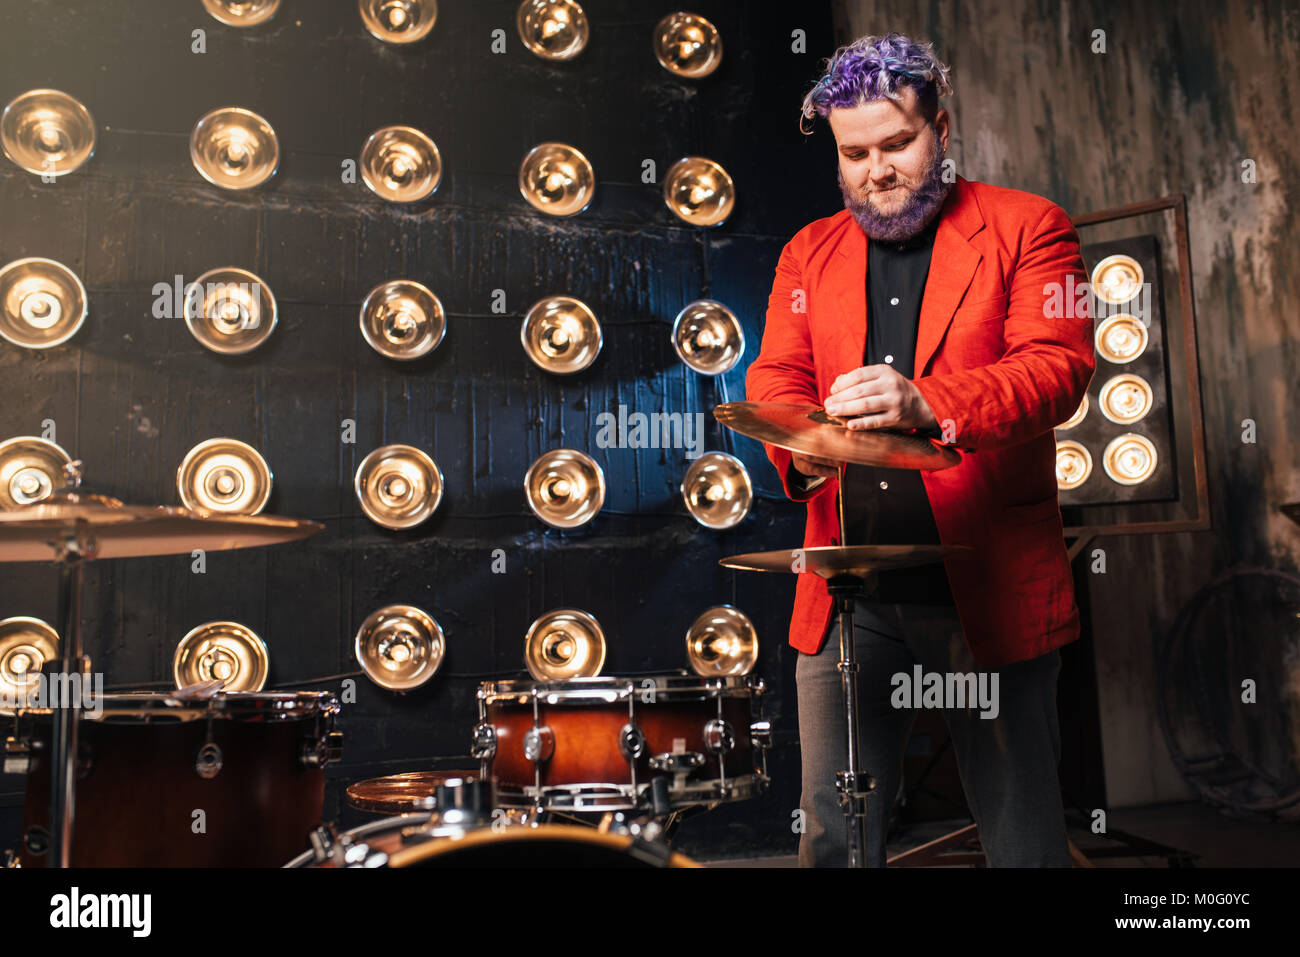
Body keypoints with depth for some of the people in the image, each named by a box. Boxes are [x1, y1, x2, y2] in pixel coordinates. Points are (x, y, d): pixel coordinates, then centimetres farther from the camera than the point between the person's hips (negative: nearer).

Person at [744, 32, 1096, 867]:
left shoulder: (1027, 228, 4)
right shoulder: (808, 254, 16)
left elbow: (1058, 365, -9)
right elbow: (776, 378, 6)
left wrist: (929, 404, -29)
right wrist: (801, 448, -18)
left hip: (989, 590, -2)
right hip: (848, 595, 3)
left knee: (1024, 837, 7)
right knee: (833, 837, 8)